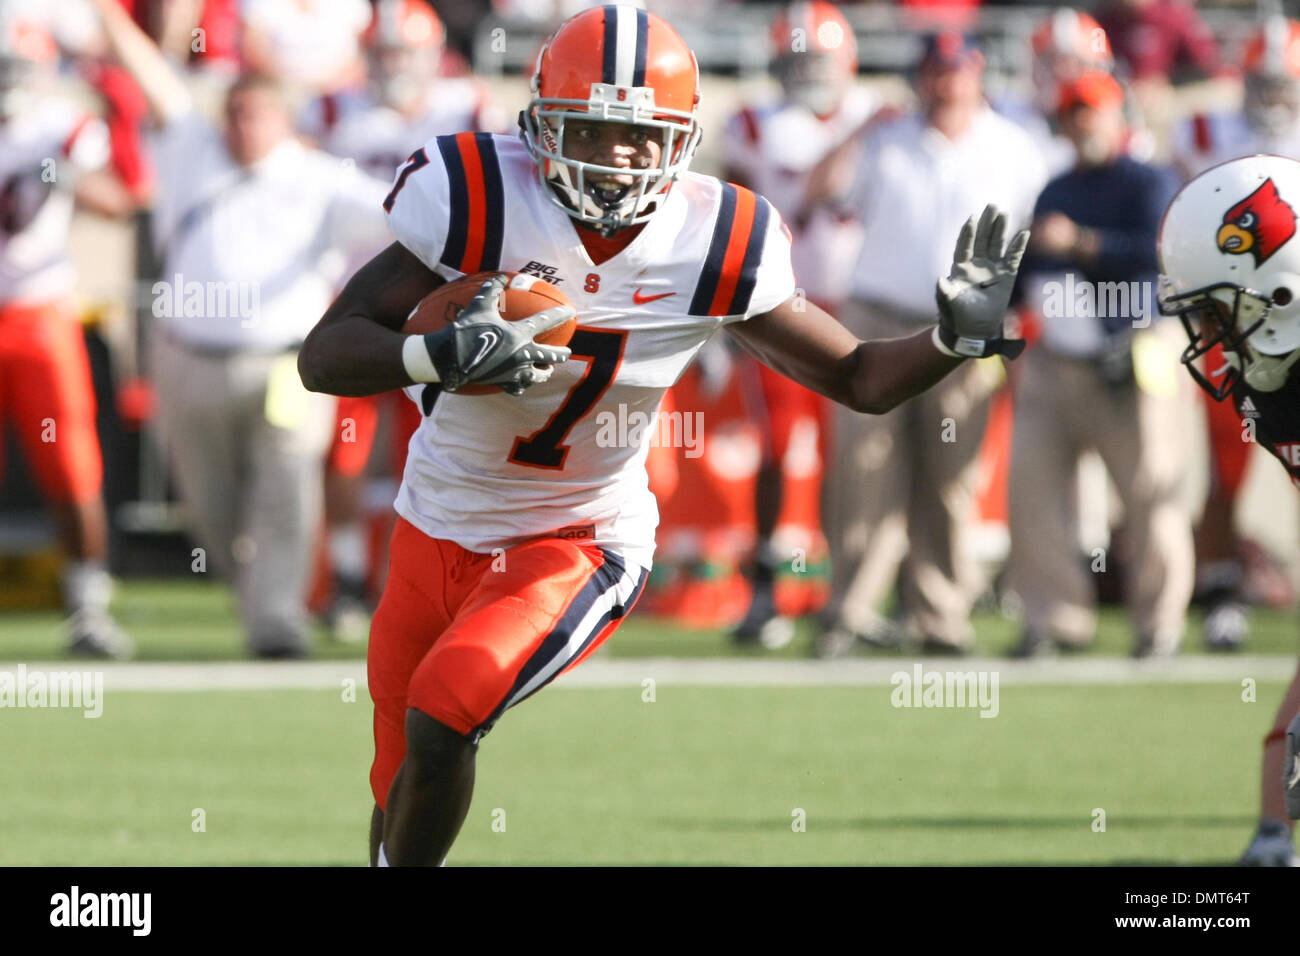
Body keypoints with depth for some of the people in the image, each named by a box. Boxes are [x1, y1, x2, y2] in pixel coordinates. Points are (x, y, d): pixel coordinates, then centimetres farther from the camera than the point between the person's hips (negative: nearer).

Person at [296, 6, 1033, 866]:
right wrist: (438, 356, -40)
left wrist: (952, 341, -23)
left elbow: (859, 378, -3)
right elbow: (325, 355, -21)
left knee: (443, 716, -26)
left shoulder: (716, 245, -14)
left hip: (576, 546, -1)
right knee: (401, 785, 12)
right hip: (439, 528, 2)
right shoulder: (477, 201, -19)